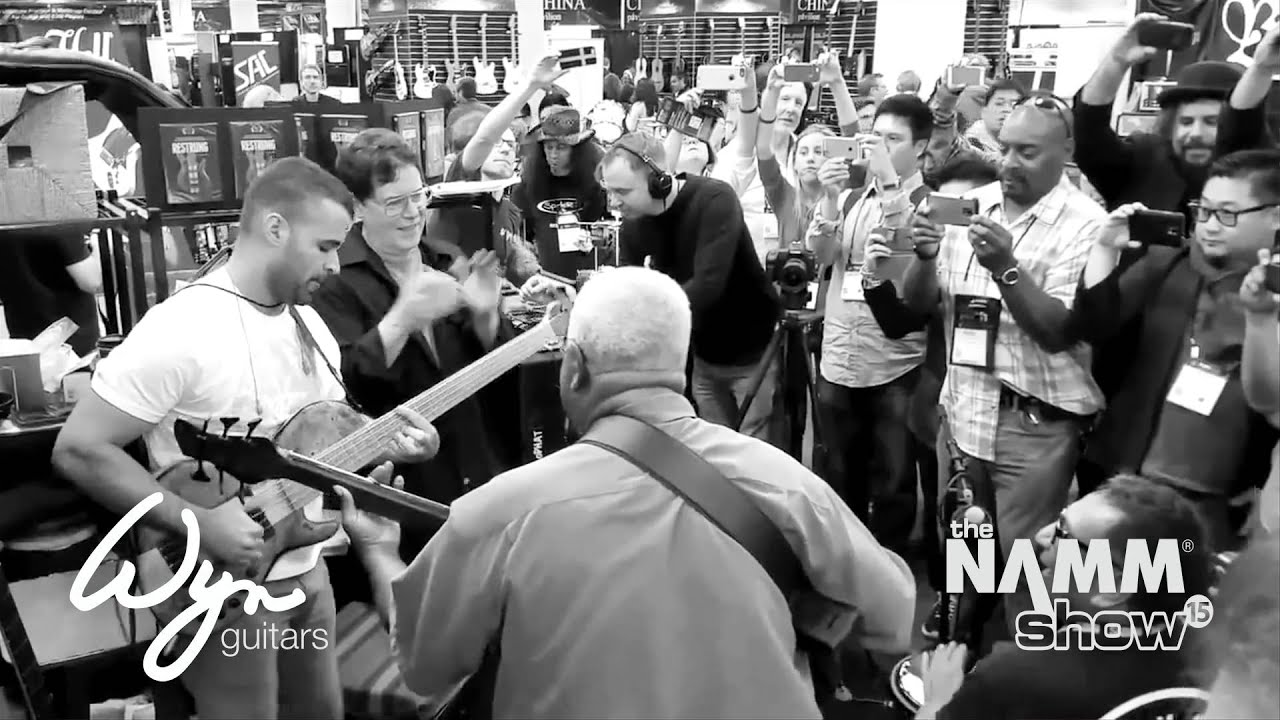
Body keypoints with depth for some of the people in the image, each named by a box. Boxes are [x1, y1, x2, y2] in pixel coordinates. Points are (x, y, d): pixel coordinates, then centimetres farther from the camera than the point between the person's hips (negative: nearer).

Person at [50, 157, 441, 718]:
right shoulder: (179, 330, -22)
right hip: (224, 584, -8)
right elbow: (78, 450, -22)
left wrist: (388, 445, -7)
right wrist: (200, 521, -27)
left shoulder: (309, 324, 5)